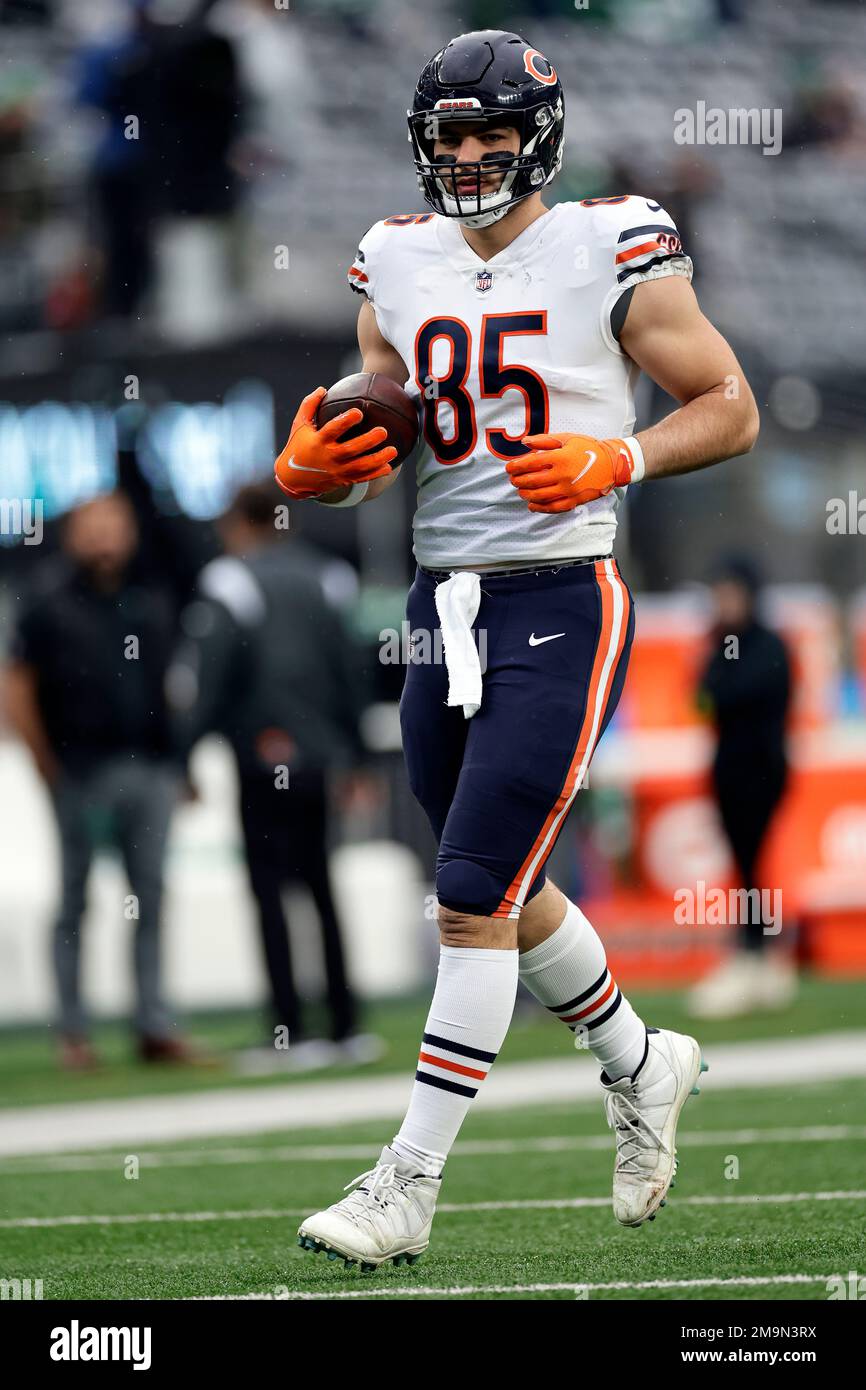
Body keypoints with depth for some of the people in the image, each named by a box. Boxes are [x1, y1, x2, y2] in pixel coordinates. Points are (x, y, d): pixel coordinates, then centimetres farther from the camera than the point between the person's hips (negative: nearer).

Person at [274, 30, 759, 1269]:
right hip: (443, 607, 6)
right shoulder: (397, 266, 9)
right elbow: (377, 447, 14)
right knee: (505, 889, 16)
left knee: (474, 896, -9)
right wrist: (316, 469, -8)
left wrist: (618, 459, -17)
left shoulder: (612, 256, -6)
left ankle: (410, 1183, -4)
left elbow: (731, 409, -1)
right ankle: (640, 1064, 42)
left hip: (559, 606, -6)